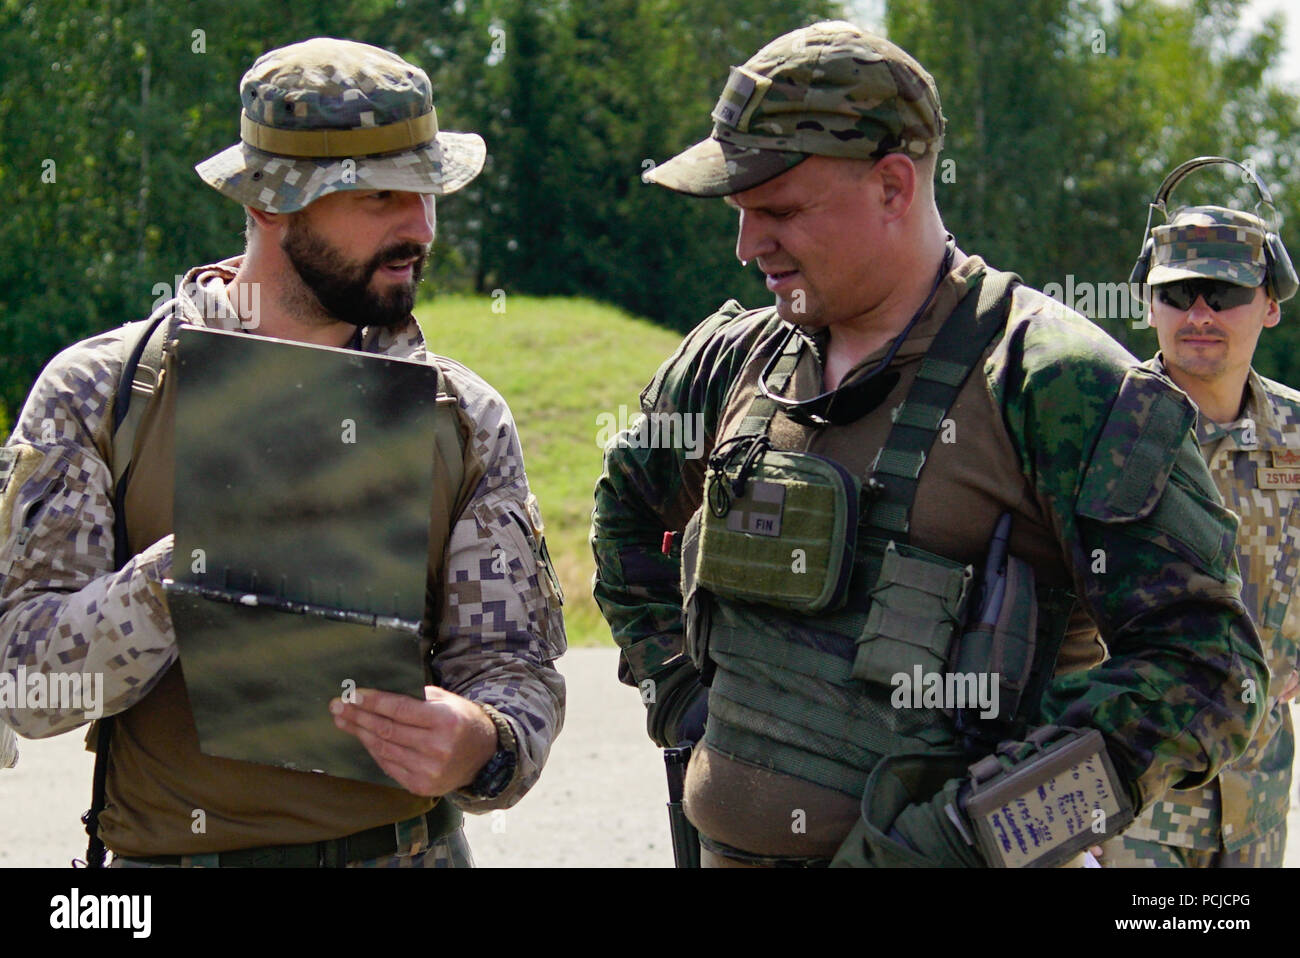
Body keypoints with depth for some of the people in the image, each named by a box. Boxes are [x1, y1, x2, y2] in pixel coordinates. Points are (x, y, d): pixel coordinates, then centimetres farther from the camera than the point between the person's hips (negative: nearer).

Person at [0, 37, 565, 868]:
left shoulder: (466, 418, 0)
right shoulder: (96, 393, -7)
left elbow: (513, 666, -3)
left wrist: (481, 748, -26)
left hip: (411, 848, 2)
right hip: (172, 853, -2)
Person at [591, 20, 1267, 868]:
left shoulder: (1058, 380, -12)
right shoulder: (732, 361, 7)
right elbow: (628, 510, 27)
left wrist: (976, 828, -21)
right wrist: (674, 686, 13)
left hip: (939, 850, -5)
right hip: (736, 844, 5)